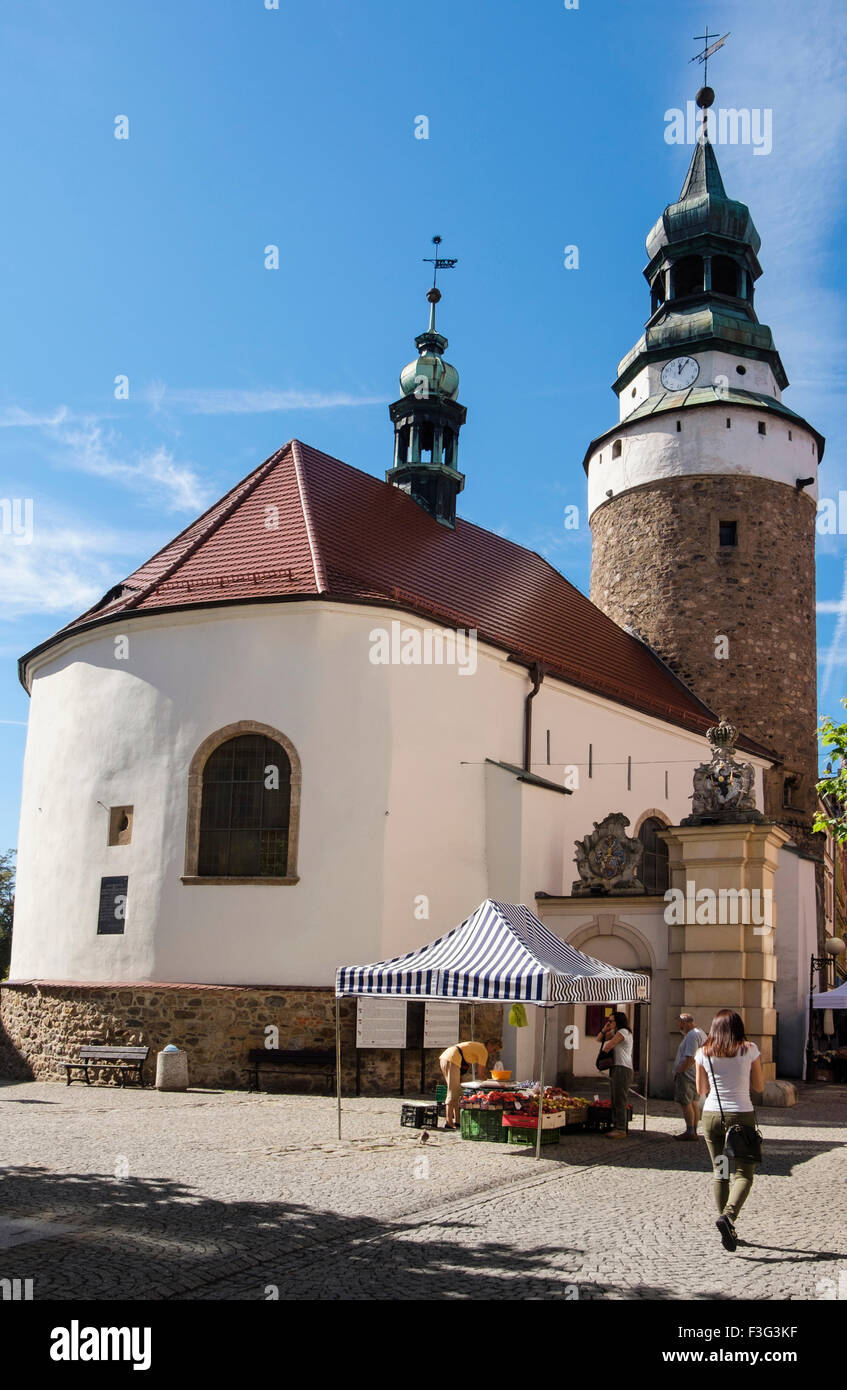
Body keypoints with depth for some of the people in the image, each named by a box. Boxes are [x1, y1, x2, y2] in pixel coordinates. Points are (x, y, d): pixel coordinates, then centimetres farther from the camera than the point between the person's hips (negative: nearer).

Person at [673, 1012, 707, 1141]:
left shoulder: (692, 1035, -18)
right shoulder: (701, 1033, 16)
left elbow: (690, 1058, -25)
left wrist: (679, 1071, -20)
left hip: (687, 1074, -11)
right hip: (696, 1075, 11)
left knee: (686, 1103, -6)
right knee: (694, 1103, 12)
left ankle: (690, 1132, -6)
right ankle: (694, 1131, 16)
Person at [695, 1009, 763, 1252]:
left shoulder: (703, 1053, 0)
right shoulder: (749, 1050, -5)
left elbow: (701, 1090, 8)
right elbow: (759, 1086, 4)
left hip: (712, 1116, 3)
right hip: (741, 1115, -2)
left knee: (720, 1173, 13)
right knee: (743, 1173, 1)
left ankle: (728, 1230, 15)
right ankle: (728, 1216, -22)